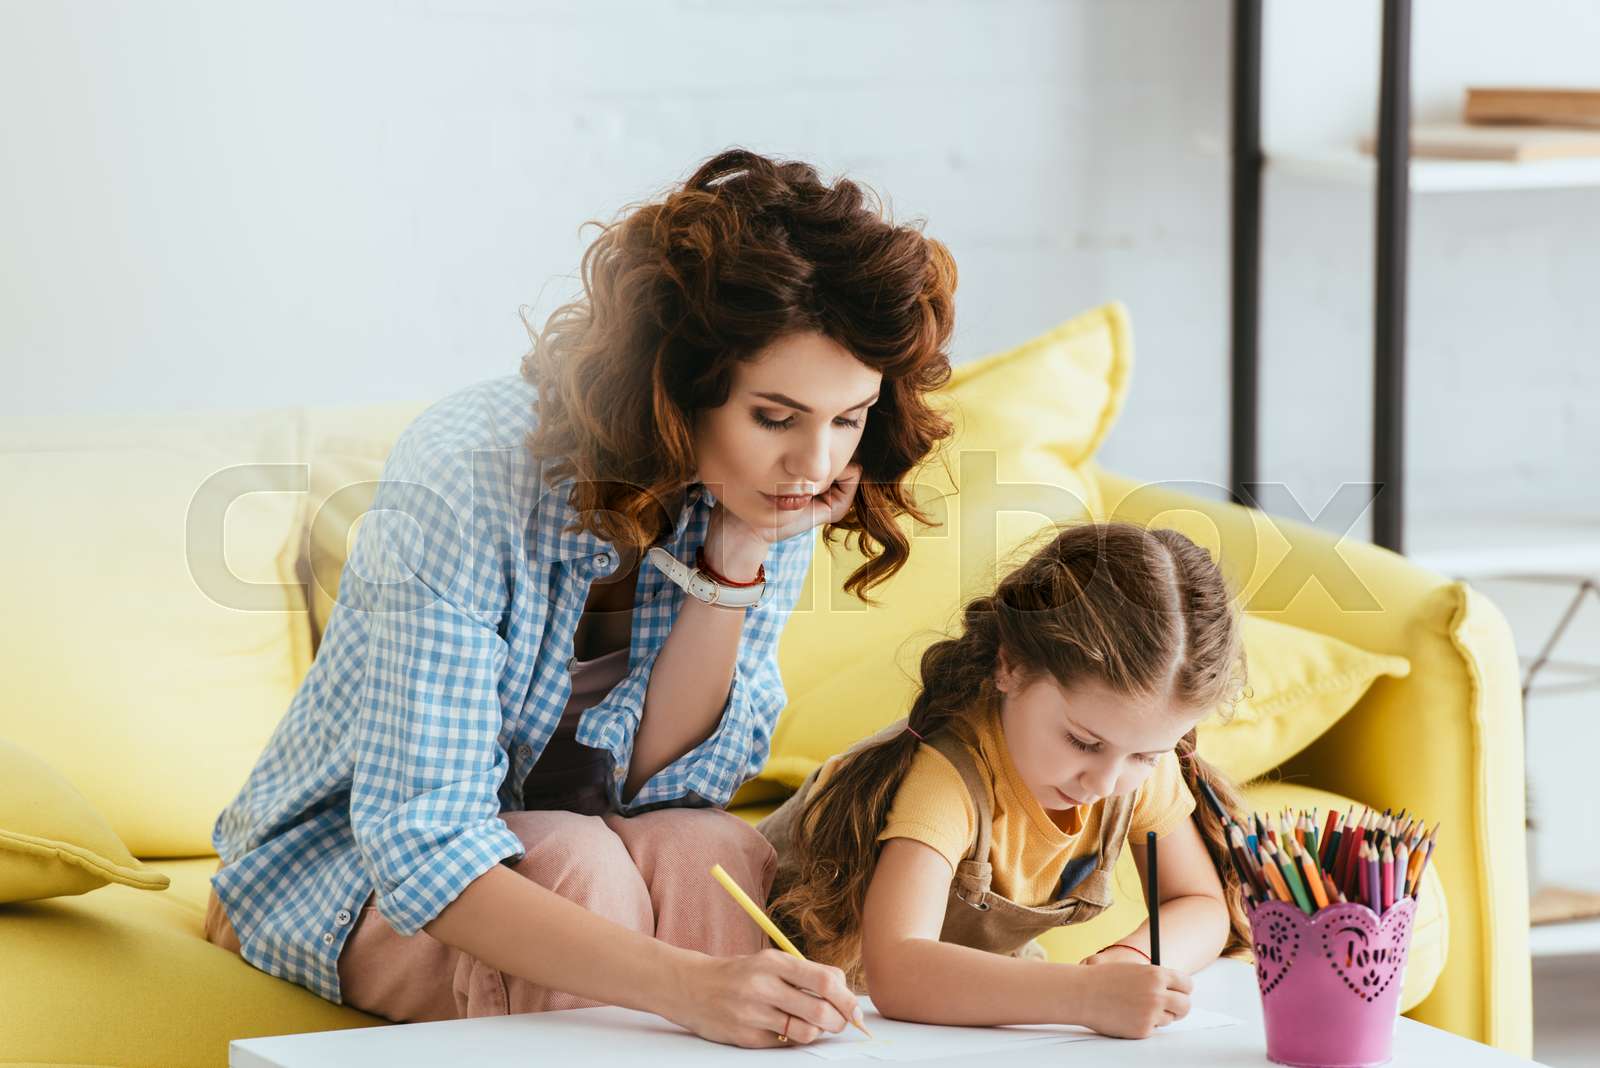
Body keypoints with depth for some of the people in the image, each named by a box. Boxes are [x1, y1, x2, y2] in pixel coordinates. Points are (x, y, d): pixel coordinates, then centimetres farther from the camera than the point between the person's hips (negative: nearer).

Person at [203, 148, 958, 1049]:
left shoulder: (774, 498, -13)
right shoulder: (468, 476, -32)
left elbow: (657, 785, -11)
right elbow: (418, 847, -38)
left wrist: (733, 567, -26)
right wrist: (685, 984, -51)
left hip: (573, 839, 4)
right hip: (347, 865, -4)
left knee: (714, 854, -28)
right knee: (578, 864, -33)